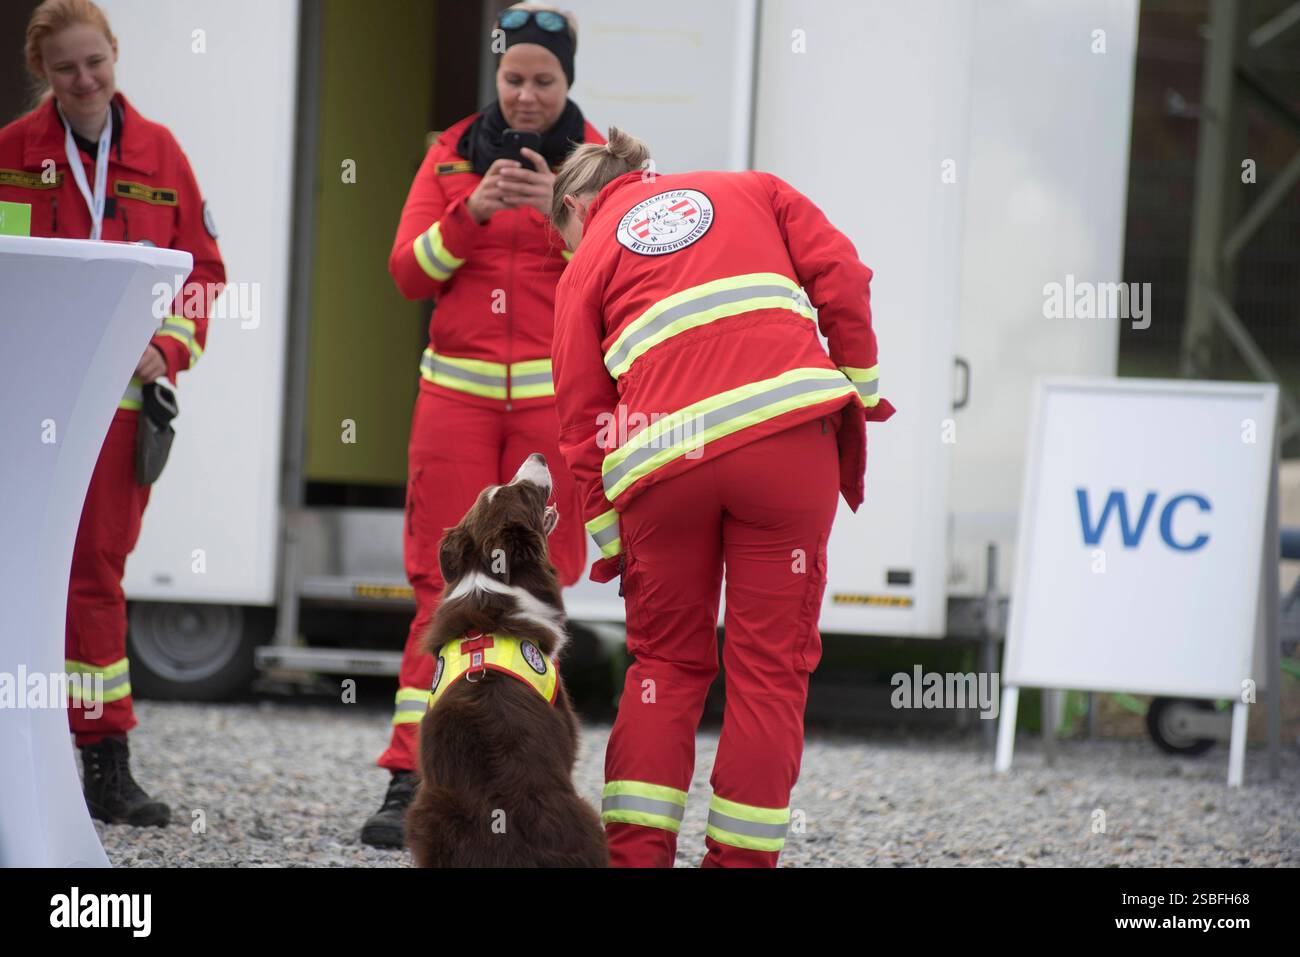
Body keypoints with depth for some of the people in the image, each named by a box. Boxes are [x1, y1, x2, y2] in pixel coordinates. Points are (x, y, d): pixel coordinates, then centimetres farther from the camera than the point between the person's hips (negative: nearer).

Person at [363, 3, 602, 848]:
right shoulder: (453, 154, 9)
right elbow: (410, 272, 2)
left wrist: (562, 209, -17)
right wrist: (472, 213, -14)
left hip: (554, 396, -1)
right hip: (458, 390, 1)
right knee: (445, 585, -4)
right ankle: (410, 782, -7)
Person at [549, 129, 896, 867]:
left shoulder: (588, 261, 20)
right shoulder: (752, 191, 24)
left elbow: (583, 417, 14)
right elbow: (840, 277, 10)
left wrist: (608, 543, 19)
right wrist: (864, 392, 15)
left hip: (665, 463, 1)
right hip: (788, 432, 0)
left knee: (666, 659, 16)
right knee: (770, 663, 5)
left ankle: (633, 850, 10)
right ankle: (741, 858, 3)